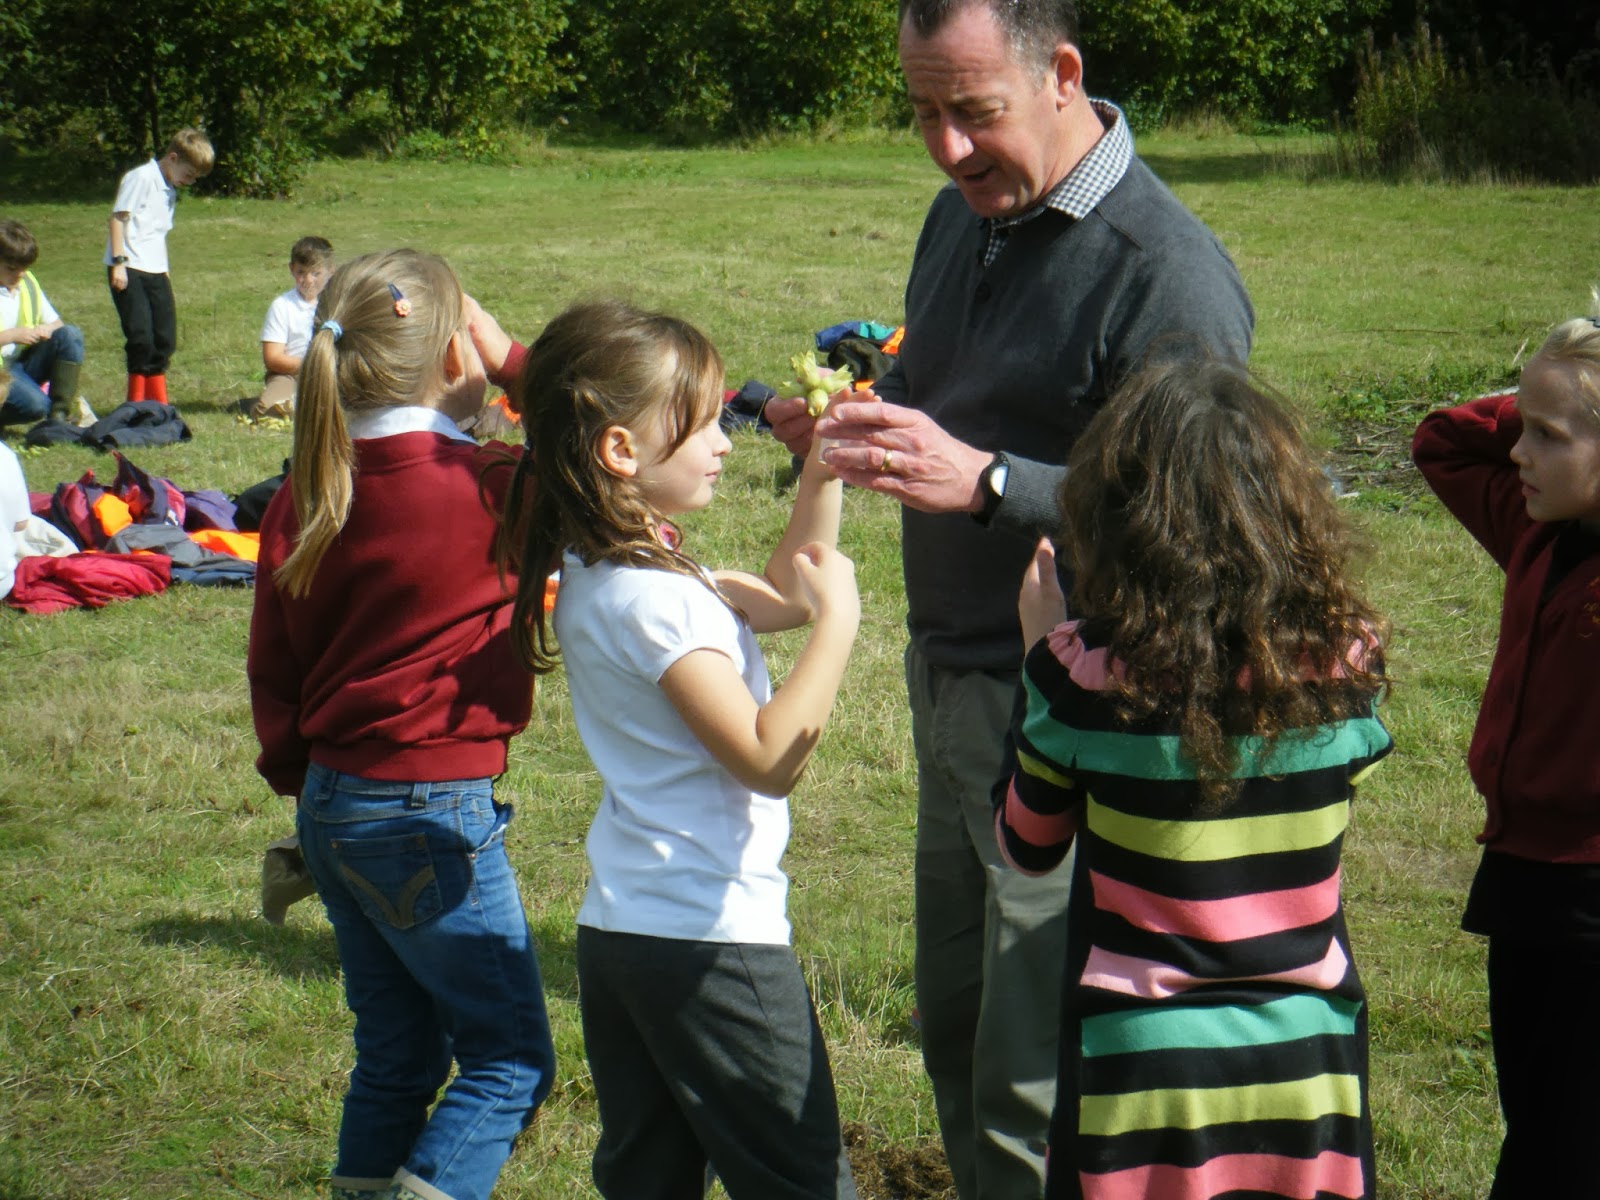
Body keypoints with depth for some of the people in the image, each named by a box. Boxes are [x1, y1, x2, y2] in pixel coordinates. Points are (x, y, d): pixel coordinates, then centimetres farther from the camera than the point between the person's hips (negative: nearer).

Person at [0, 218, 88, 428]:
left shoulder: (27, 283, 10)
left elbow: (56, 323, 15)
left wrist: (46, 331, -9)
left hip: (23, 362, 7)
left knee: (70, 335, -16)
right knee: (35, 404, -35)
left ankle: (61, 411, -19)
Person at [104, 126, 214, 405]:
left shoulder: (170, 191, 19)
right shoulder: (141, 178, -8)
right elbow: (118, 217, -12)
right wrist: (119, 262, -16)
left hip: (155, 272, 9)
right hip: (129, 270, -9)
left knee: (165, 340, 8)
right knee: (141, 338, -12)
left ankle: (158, 404, 18)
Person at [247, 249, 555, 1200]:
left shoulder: (305, 499, 2)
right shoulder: (484, 490, -18)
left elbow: (272, 672, 9)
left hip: (334, 806, 7)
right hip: (431, 814, -7)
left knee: (396, 1053, 17)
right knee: (511, 1058, 3)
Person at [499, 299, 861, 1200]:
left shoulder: (600, 576, 11)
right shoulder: (649, 598, -20)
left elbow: (779, 597, 23)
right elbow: (769, 758, -25)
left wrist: (822, 478, 15)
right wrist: (839, 619, -20)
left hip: (623, 927, 10)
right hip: (710, 941, -10)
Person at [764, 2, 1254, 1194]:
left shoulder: (1170, 273, -18)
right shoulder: (963, 213, 10)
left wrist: (983, 480, -31)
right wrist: (850, 420, 1)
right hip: (950, 686, 9)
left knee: (1030, 1087, -4)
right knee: (955, 1035, 18)